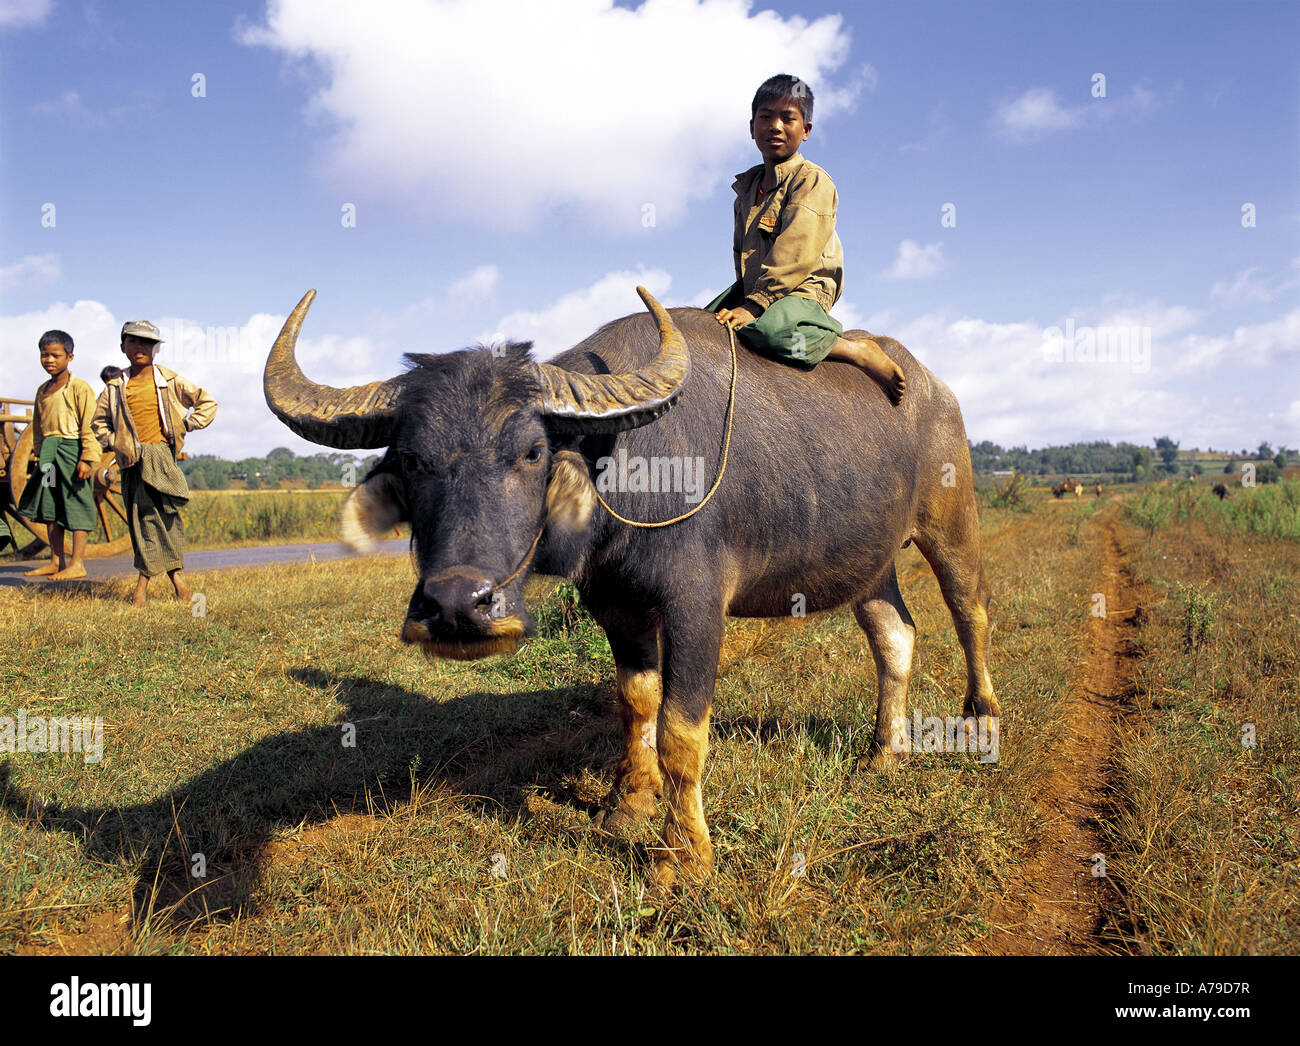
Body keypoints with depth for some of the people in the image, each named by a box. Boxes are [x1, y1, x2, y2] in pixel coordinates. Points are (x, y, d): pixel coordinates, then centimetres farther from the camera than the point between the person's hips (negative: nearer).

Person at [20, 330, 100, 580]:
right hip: (49, 454, 8)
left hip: (72, 451, -8)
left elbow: (89, 425, -12)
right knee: (50, 507, 10)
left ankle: (77, 563, 0)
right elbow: (38, 426, 23)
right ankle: (56, 561, 19)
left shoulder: (79, 388, -7)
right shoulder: (42, 391, 15)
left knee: (76, 505, -4)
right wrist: (39, 455, 19)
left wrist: (87, 458, -17)